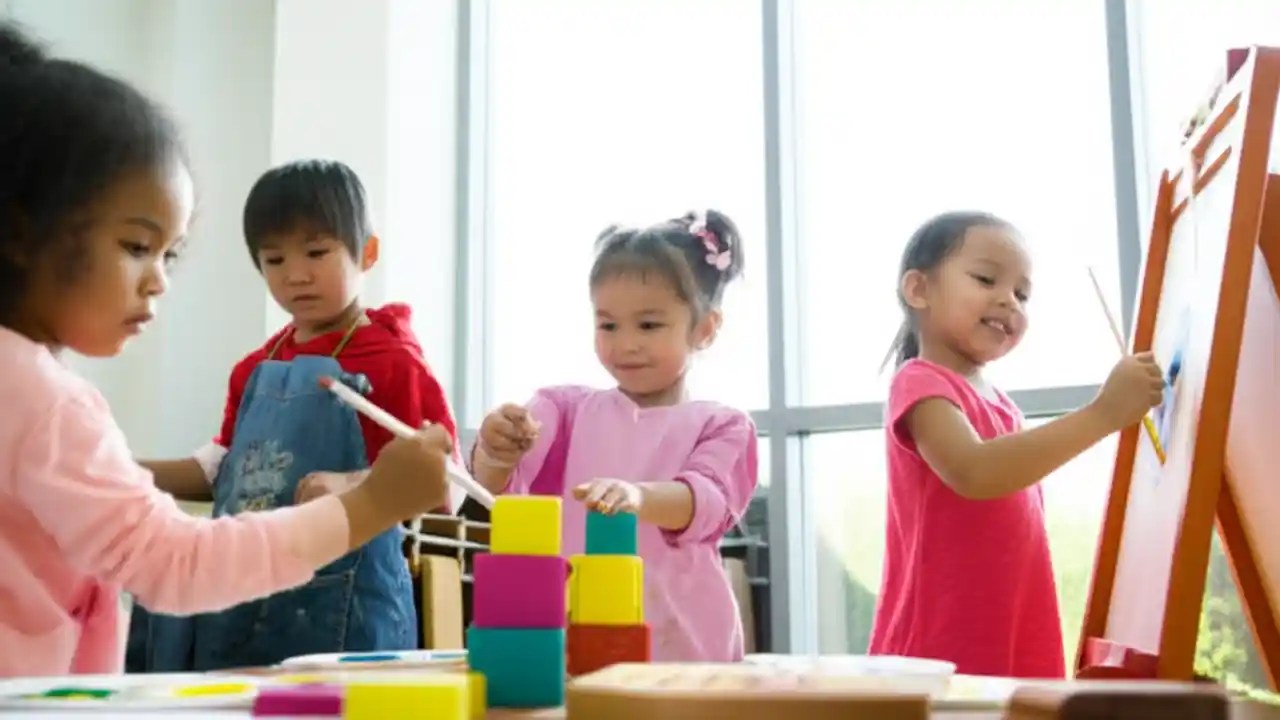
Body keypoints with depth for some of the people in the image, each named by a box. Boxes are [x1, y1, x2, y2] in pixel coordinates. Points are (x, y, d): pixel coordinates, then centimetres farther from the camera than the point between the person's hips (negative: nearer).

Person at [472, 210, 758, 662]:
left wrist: (638, 496, -38)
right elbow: (501, 484, -8)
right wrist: (496, 455, -32)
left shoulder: (721, 426, 3)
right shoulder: (567, 408, 7)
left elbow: (706, 501, -17)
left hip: (684, 646, -1)